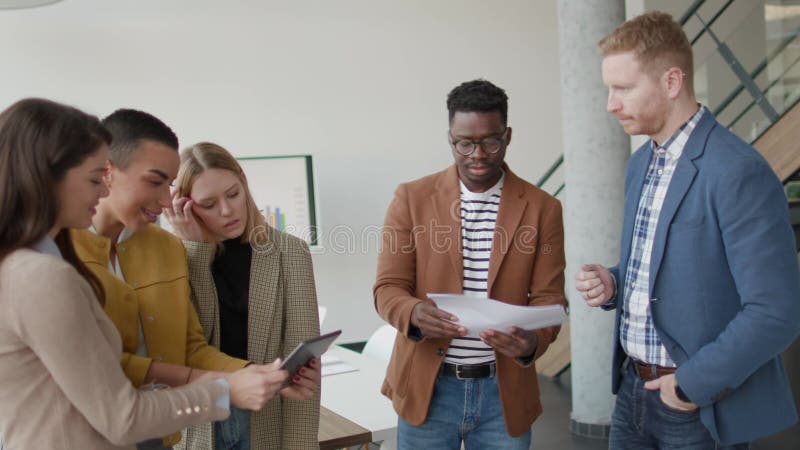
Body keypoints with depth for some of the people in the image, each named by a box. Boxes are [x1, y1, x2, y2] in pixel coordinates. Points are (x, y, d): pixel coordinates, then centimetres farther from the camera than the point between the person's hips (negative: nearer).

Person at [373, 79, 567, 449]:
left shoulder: (542, 208, 0)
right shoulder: (412, 198, -1)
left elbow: (549, 297, -2)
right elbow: (387, 287, -2)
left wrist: (533, 341, -24)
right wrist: (415, 313, -25)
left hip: (504, 391, 0)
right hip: (427, 387, 0)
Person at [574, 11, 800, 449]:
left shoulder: (738, 172, -19)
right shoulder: (640, 163, 7)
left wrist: (694, 383, -16)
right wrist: (612, 284, -2)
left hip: (701, 405, -7)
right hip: (633, 389, 7)